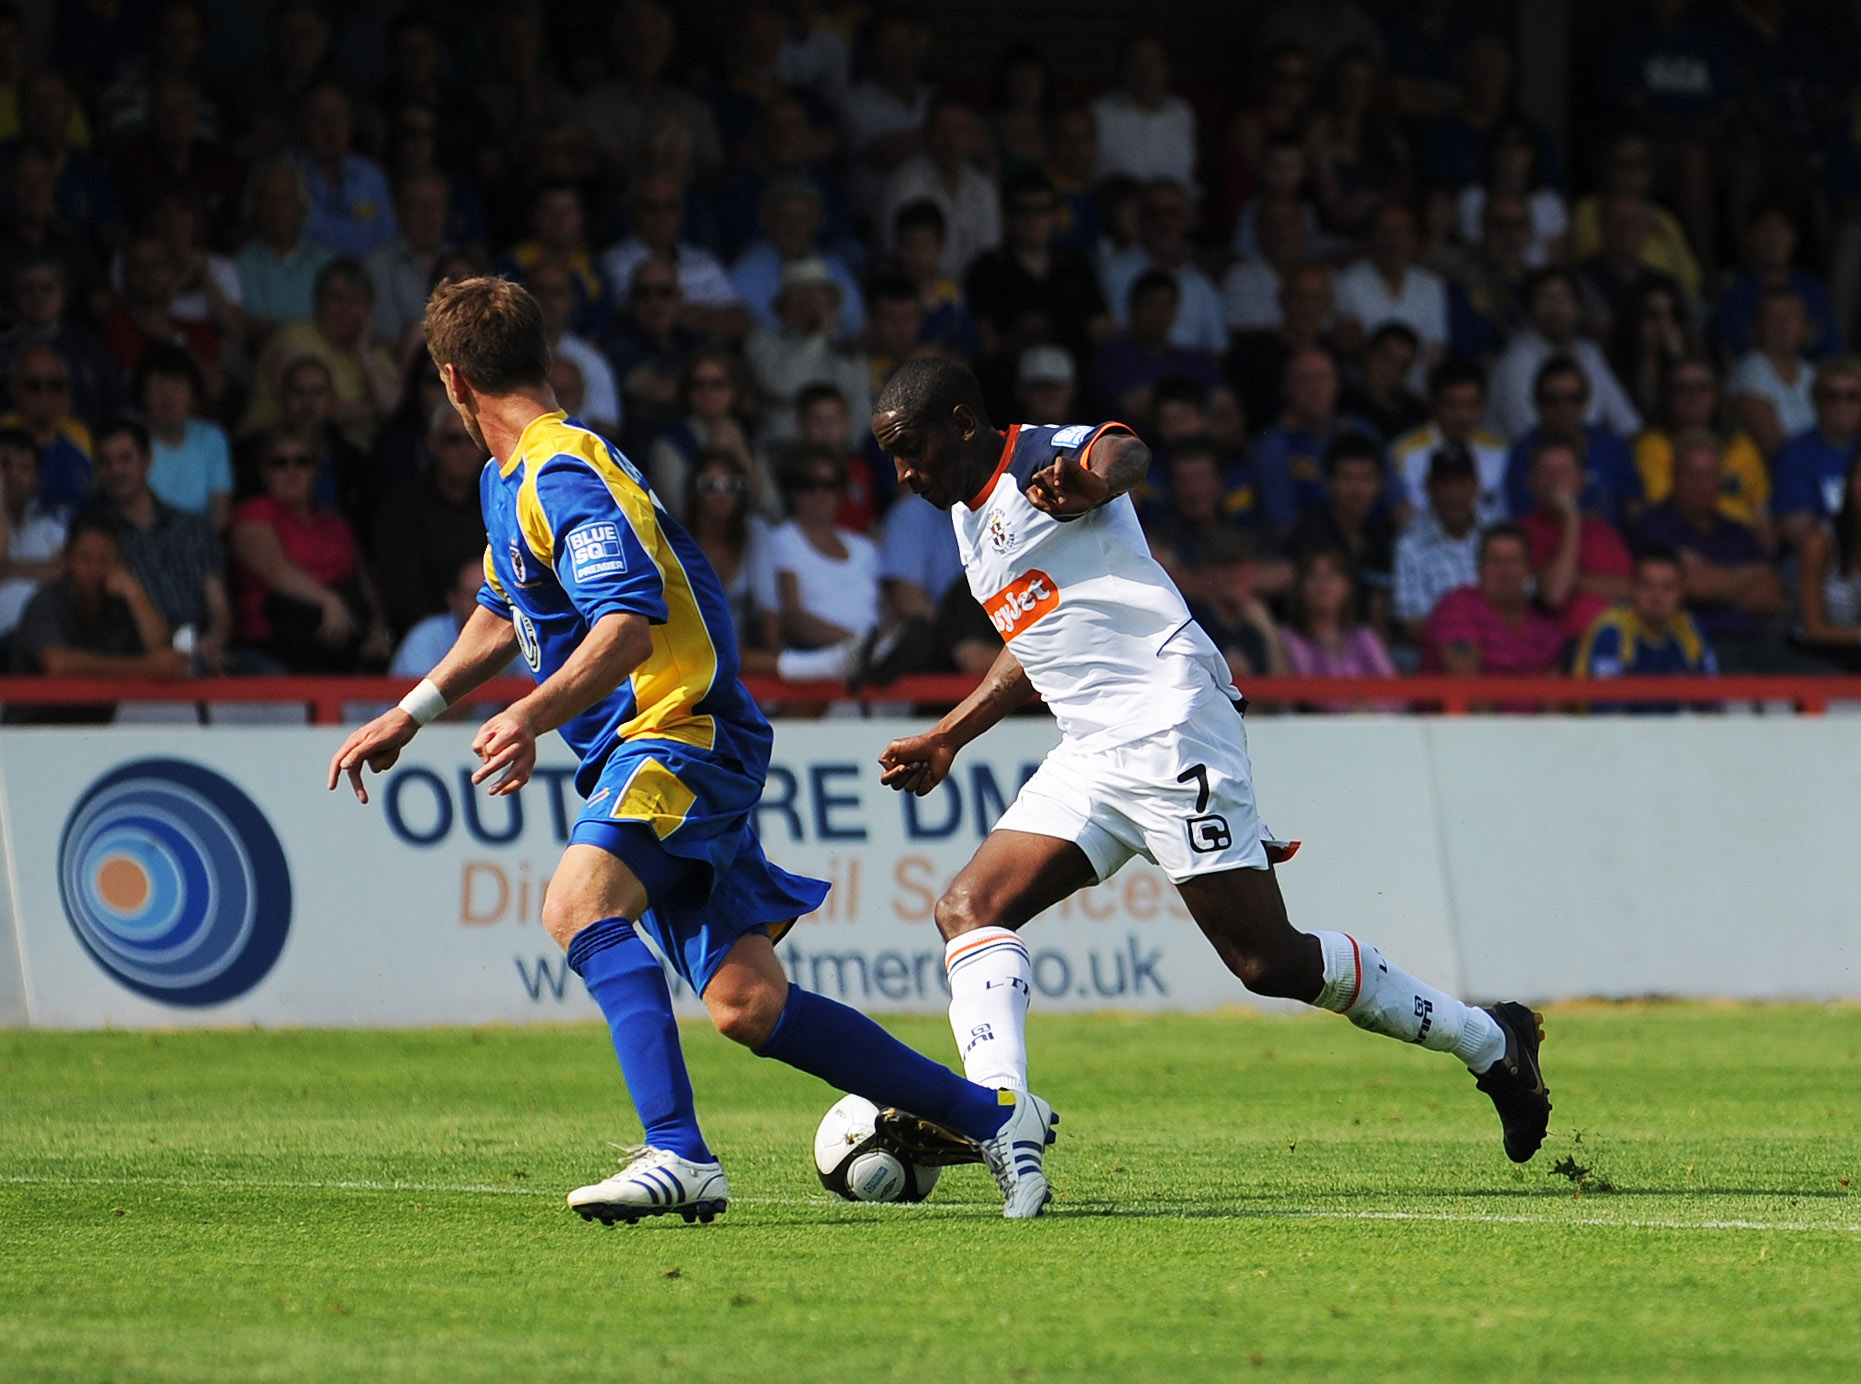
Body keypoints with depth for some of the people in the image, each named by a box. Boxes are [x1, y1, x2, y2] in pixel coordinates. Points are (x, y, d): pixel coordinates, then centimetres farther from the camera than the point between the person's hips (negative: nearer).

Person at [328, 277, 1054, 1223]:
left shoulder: (563, 477, -15)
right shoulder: (512, 478, 17)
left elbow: (630, 623, -27)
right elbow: (503, 613, 34)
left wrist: (534, 716, -40)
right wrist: (408, 715, 33)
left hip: (683, 730, -9)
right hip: (650, 753, 9)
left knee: (580, 903, -31)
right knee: (749, 1005, 1)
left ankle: (678, 1154, -41)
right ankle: (992, 1116, 11)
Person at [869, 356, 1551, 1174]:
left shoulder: (1042, 458, -7)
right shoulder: (968, 516, 20)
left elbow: (1126, 452, -33)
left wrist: (1090, 480, -56)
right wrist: (946, 738, 38)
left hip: (1169, 729, -9)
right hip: (1091, 755, 9)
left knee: (1269, 962, -10)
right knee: (970, 909, -8)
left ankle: (1491, 1043, 4)